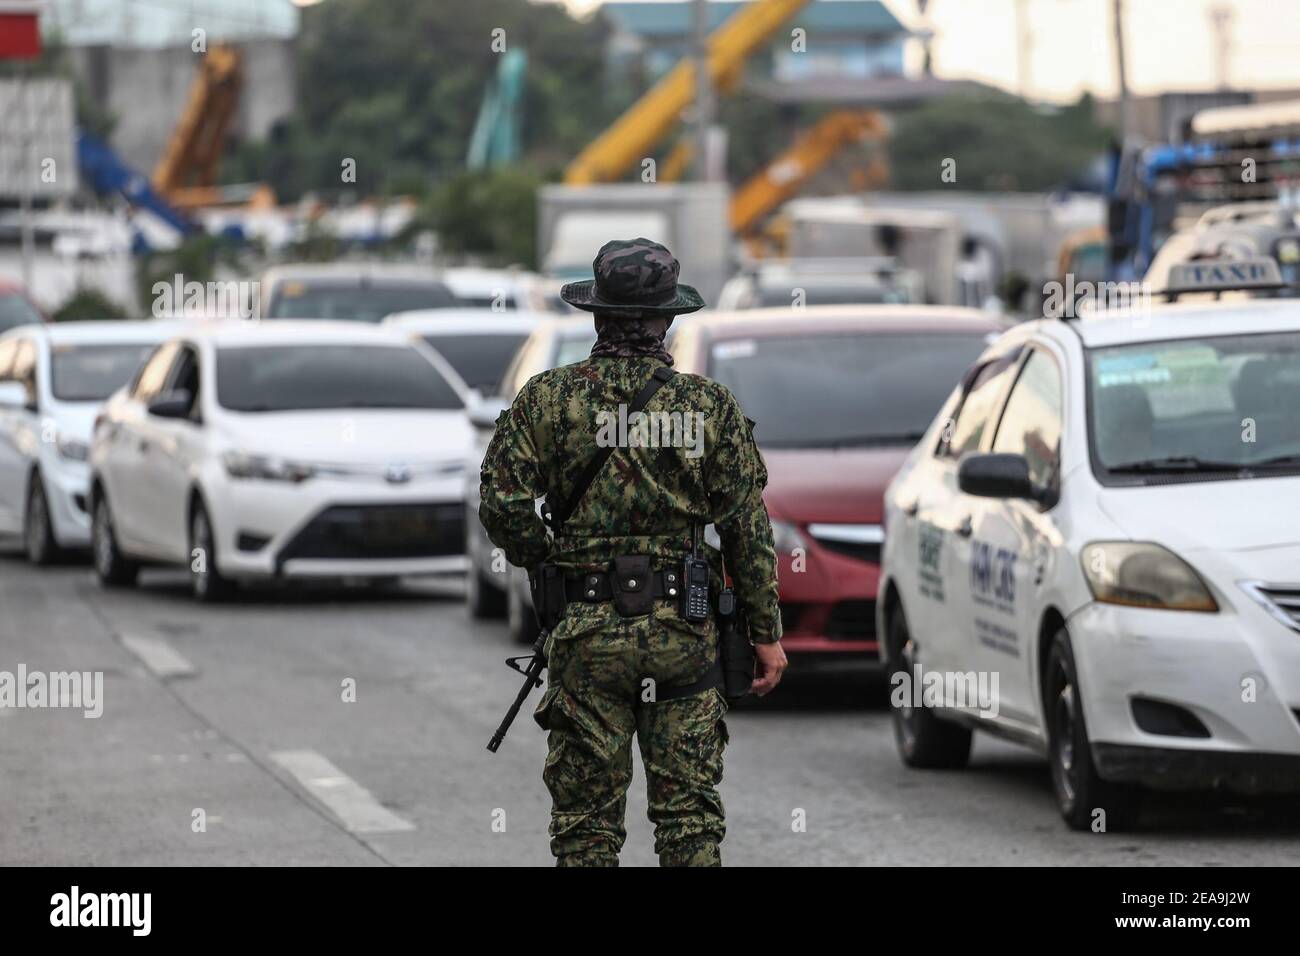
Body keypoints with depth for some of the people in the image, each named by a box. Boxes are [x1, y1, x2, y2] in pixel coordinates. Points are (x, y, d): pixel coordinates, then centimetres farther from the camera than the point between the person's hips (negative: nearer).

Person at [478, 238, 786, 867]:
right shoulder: (711, 405, 0)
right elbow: (748, 527, 1)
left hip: (587, 630, -1)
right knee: (689, 811, 6)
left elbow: (503, 505, -8)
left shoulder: (548, 398, -2)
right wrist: (766, 633, 8)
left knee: (587, 816, 5)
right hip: (683, 632, 1)